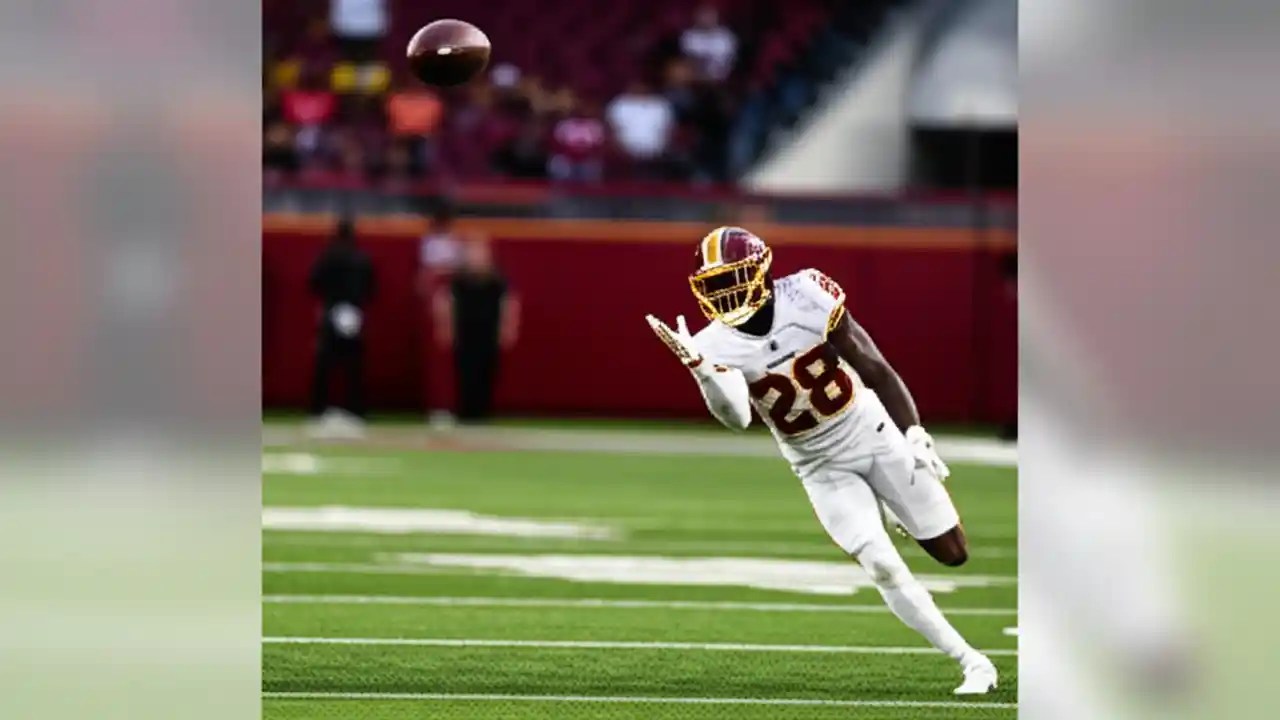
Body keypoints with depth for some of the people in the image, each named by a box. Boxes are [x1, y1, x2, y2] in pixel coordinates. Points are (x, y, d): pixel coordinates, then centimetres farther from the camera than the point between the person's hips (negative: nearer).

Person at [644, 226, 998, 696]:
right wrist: (700, 370, -51)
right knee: (881, 566, -12)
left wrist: (913, 433, -9)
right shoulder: (717, 345, -18)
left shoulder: (806, 297, -20)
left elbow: (871, 366, -10)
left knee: (951, 552, 4)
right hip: (821, 467, 0)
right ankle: (971, 662, 2)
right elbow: (737, 418, -35)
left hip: (871, 432, 0)